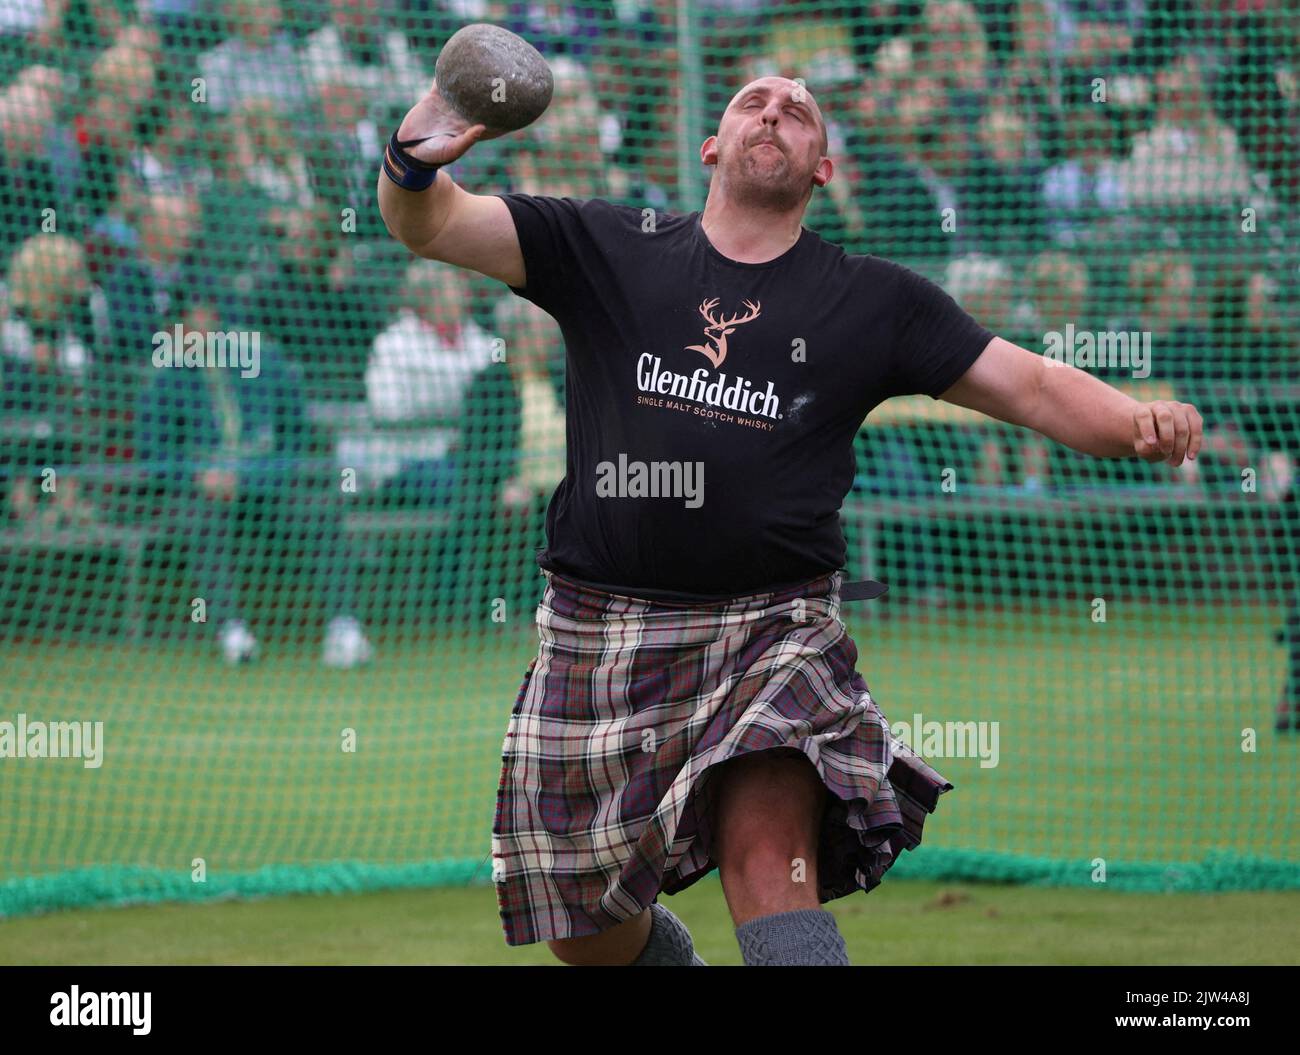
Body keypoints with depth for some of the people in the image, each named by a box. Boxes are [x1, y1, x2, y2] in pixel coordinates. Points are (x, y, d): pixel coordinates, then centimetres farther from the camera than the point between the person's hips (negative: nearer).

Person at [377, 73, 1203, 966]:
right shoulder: (606, 250, 7)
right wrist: (414, 163, -24)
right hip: (597, 635, 2)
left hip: (773, 632, -2)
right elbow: (429, 225, 0)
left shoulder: (873, 303, 8)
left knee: (768, 857, -28)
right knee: (589, 930, 9)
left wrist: (1143, 421, -15)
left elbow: (1035, 387, 6)